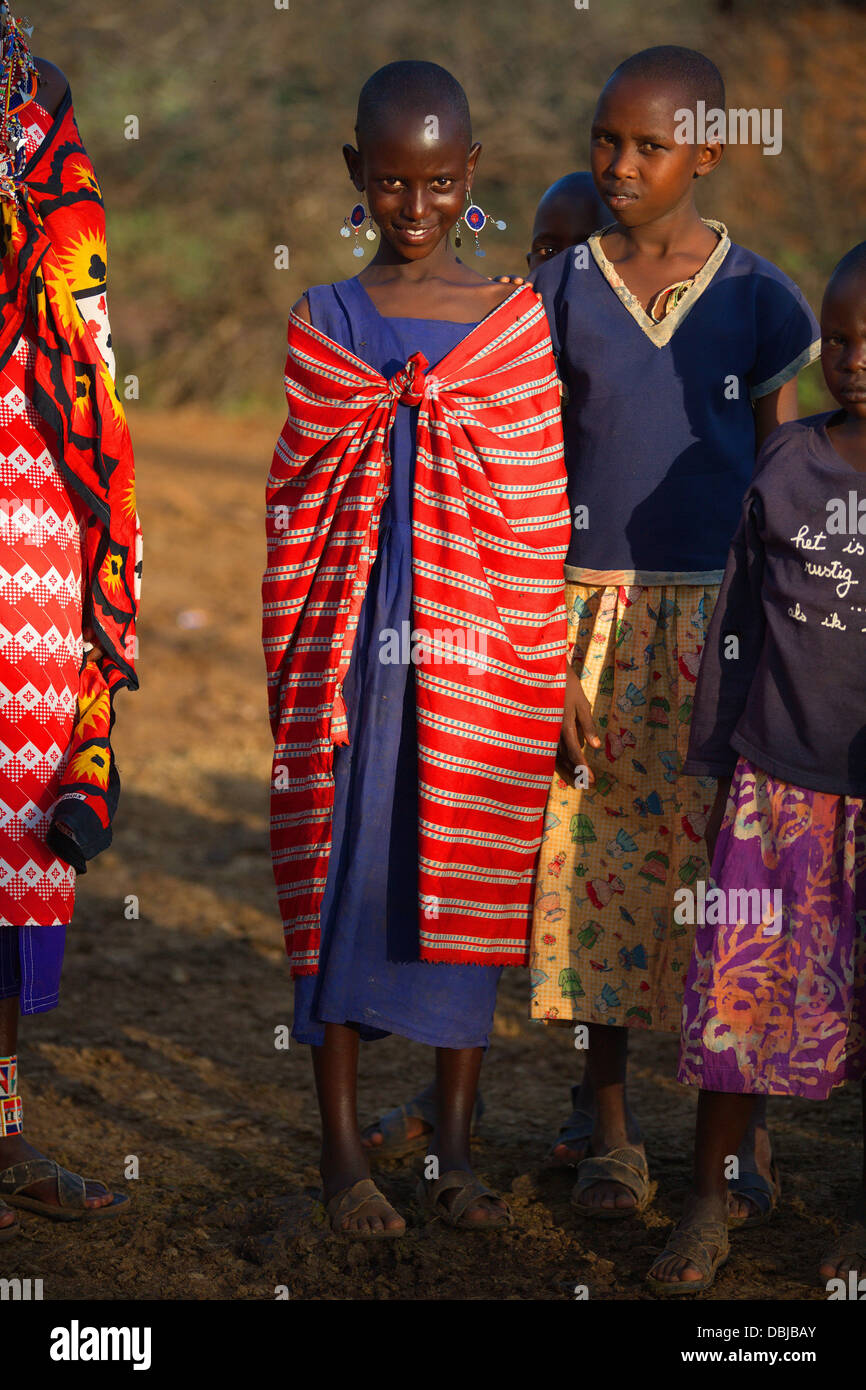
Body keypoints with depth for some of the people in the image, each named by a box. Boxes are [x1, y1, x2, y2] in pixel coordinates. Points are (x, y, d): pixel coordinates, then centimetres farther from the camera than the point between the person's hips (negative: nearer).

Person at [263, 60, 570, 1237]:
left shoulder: (516, 324, 0)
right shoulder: (320, 323, 1)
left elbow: (539, 517, 1)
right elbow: (292, 508, 3)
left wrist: (544, 677, 0)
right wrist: (287, 671, 1)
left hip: (476, 654, 0)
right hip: (346, 648, 0)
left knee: (468, 888, 7)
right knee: (338, 881, 4)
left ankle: (454, 1152, 19)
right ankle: (343, 1152, 15)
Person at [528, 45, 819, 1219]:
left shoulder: (757, 299, 1)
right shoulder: (559, 294, 3)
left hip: (721, 618, -1)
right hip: (589, 610, 1)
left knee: (729, 867, -1)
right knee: (596, 866, 3)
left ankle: (743, 1133, 12)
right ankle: (606, 1127, 16)